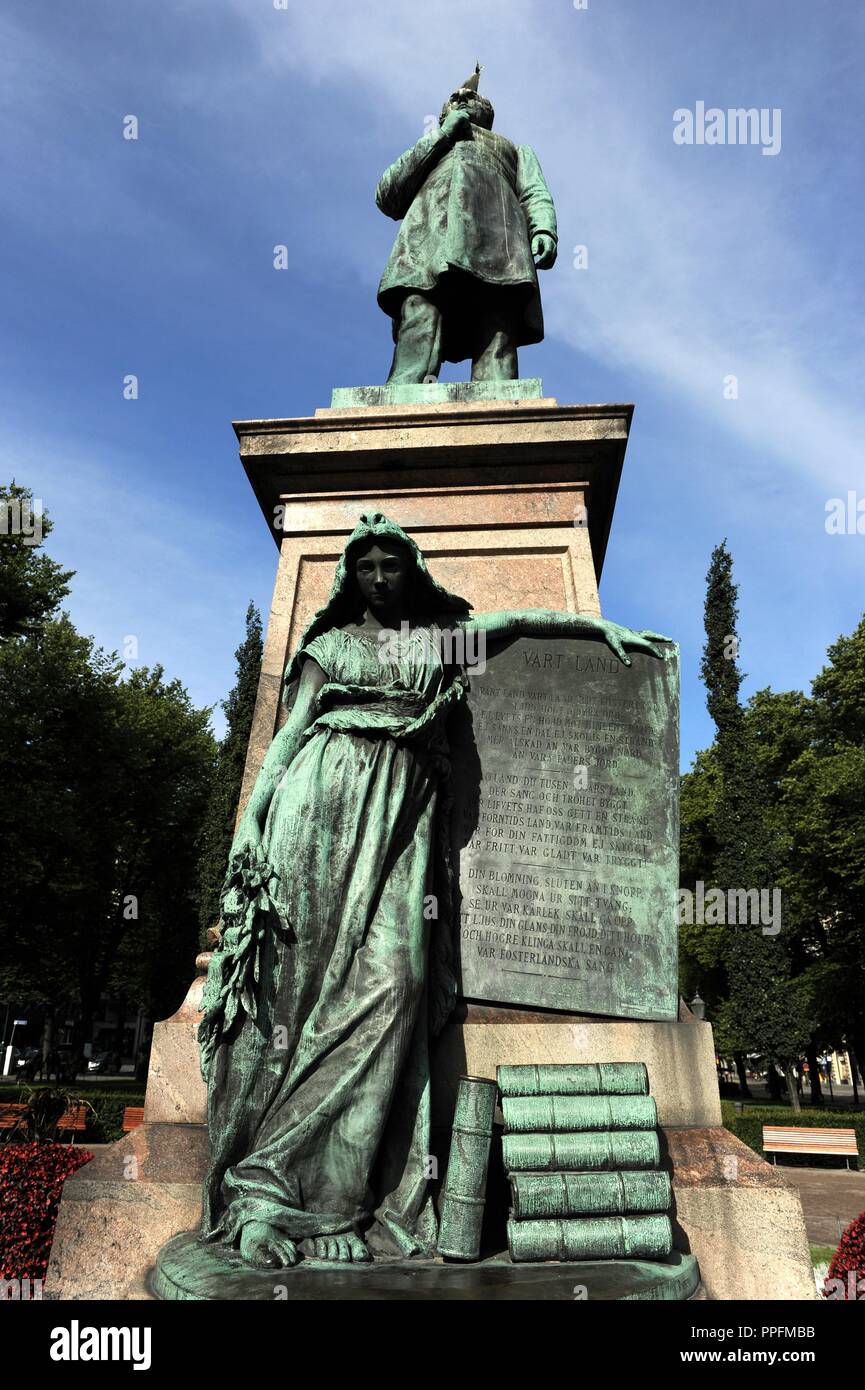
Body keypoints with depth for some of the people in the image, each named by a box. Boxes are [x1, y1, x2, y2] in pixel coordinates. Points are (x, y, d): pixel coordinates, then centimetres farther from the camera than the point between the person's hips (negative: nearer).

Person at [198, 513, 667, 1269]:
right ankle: (260, 1188, -10)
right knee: (297, 971, -12)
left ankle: (336, 1196, -10)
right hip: (323, 797, -1)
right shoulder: (330, 642, 18)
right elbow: (290, 730, 10)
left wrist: (605, 625, 18)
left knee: (391, 980, -14)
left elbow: (524, 619, 26)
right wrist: (252, 817, 0)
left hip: (402, 811, 1)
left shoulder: (442, 635, 22)